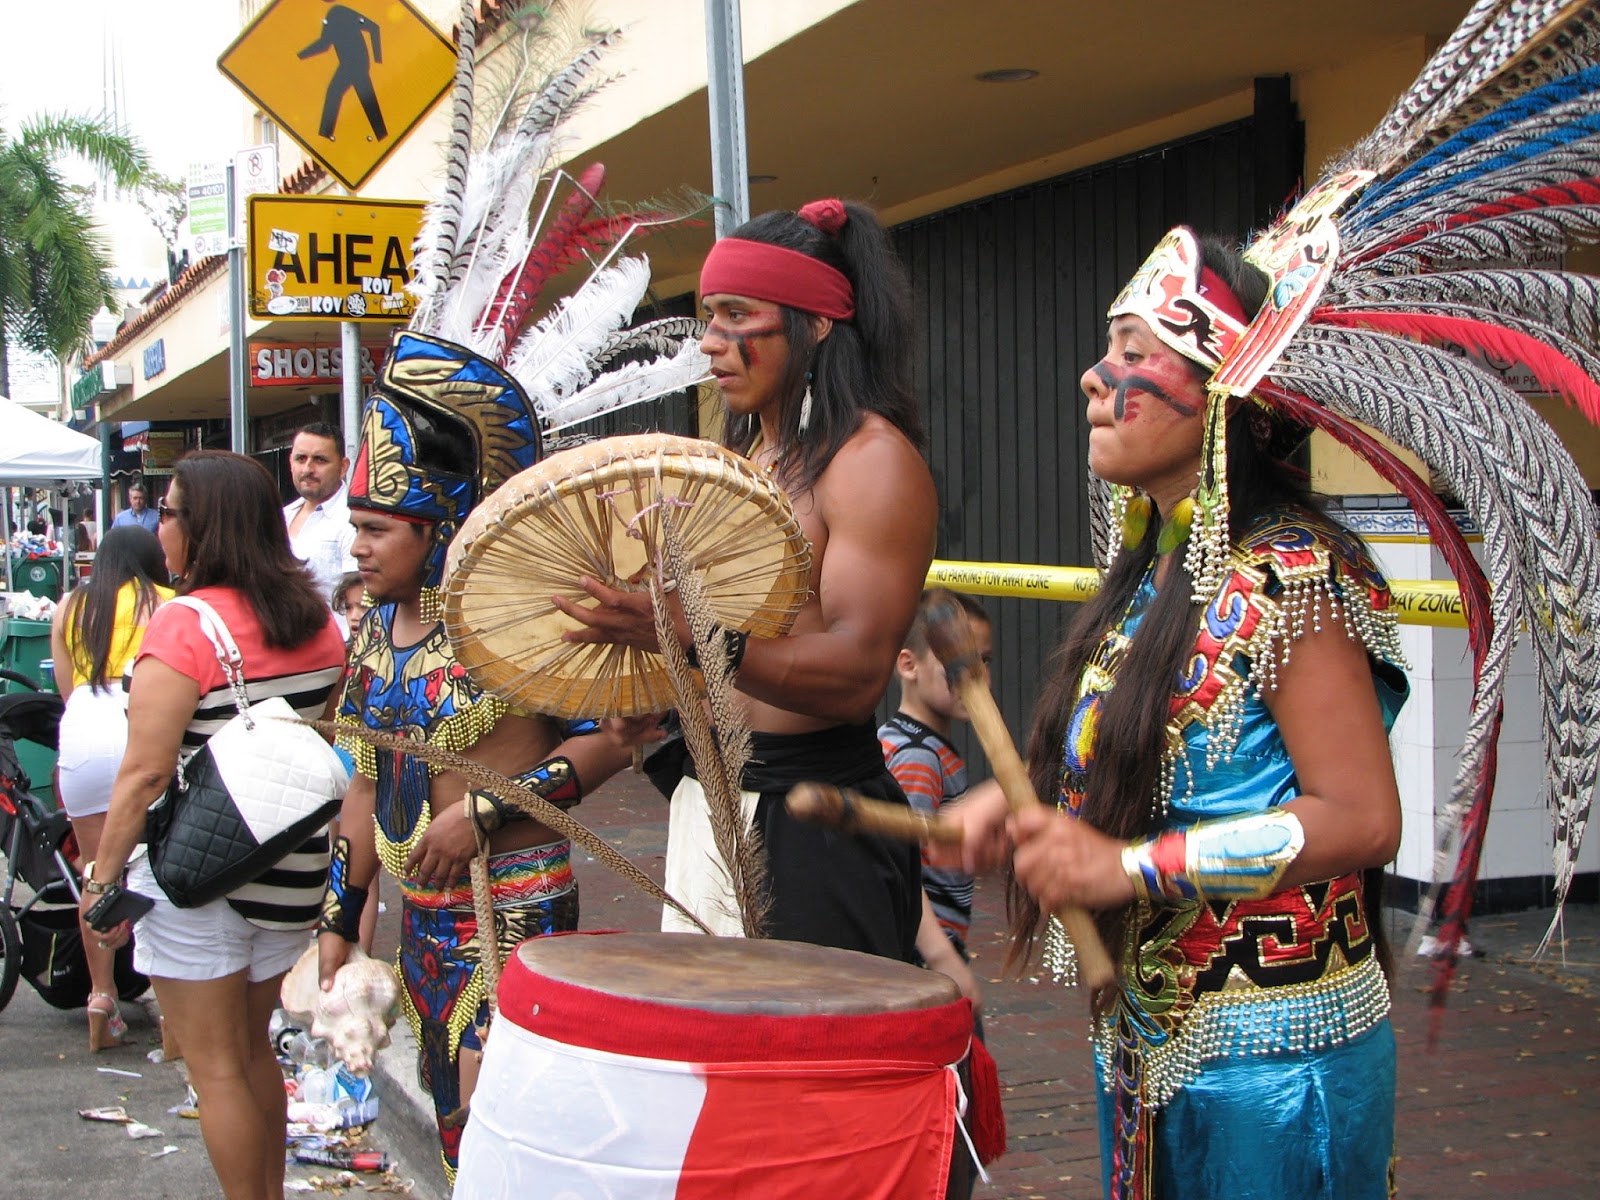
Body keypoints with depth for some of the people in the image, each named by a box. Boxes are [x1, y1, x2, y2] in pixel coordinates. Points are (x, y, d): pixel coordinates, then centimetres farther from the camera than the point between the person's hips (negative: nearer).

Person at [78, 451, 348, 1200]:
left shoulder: (183, 625, -16)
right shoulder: (318, 623, 4)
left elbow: (145, 774, -19)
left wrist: (101, 881, -12)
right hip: (292, 871, 7)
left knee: (216, 1068, 6)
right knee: (252, 1048, 22)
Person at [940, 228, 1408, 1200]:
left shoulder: (1291, 573, -18)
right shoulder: (1153, 570, 8)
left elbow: (1362, 818, -23)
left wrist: (1132, 865, -26)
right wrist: (1026, 806, 2)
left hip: (1272, 1063, -8)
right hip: (1144, 1037, 8)